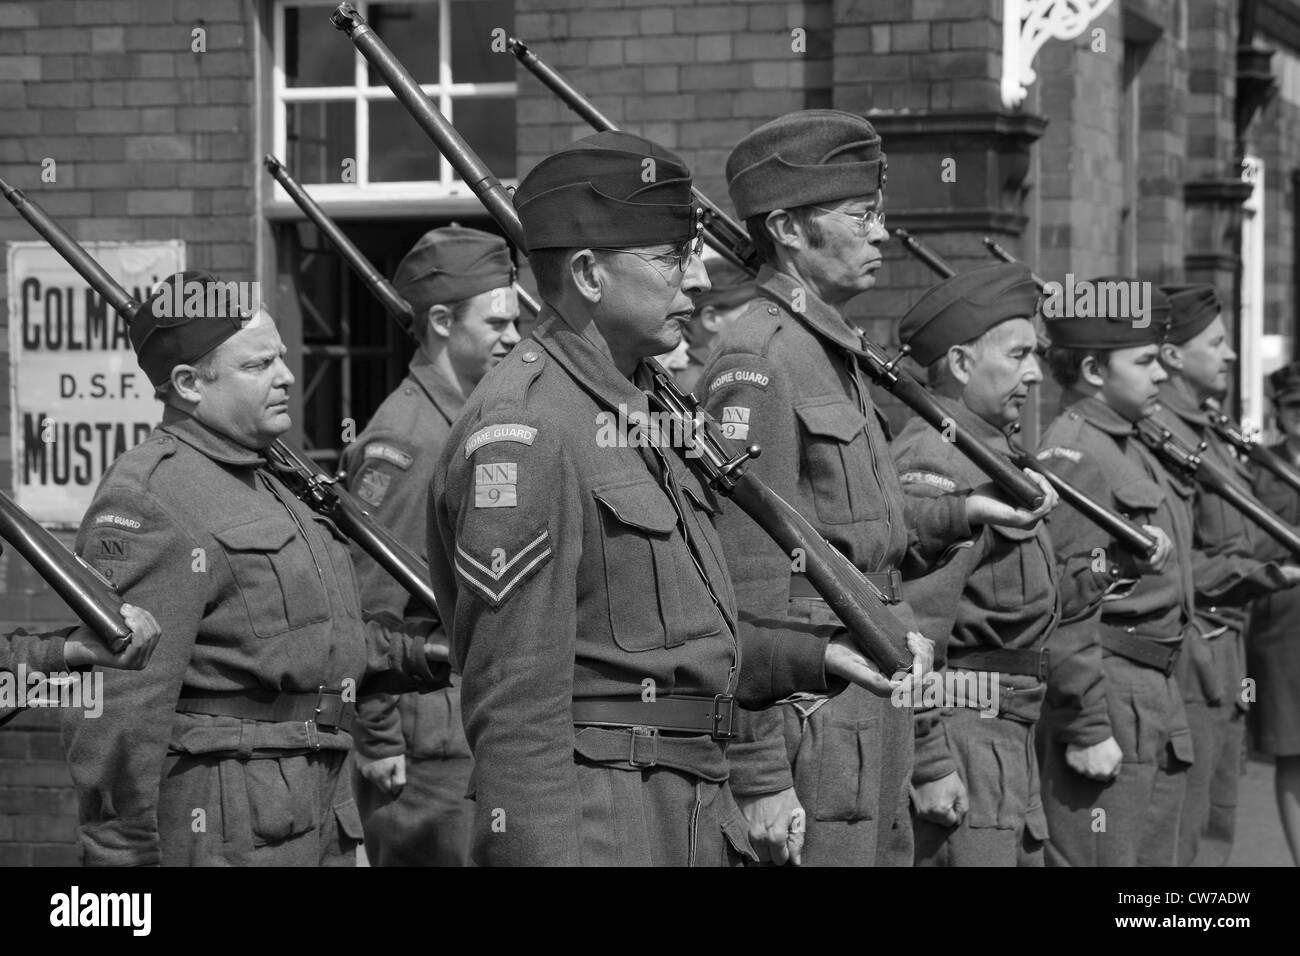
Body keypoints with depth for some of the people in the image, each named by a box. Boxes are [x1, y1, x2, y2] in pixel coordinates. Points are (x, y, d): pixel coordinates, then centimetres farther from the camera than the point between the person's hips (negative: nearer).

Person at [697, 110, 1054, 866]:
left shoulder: (834, 351, 15)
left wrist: (963, 513, 11)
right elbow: (746, 591, -19)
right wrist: (762, 778, -21)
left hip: (872, 720, 9)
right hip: (811, 714, -9)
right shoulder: (758, 361, -14)